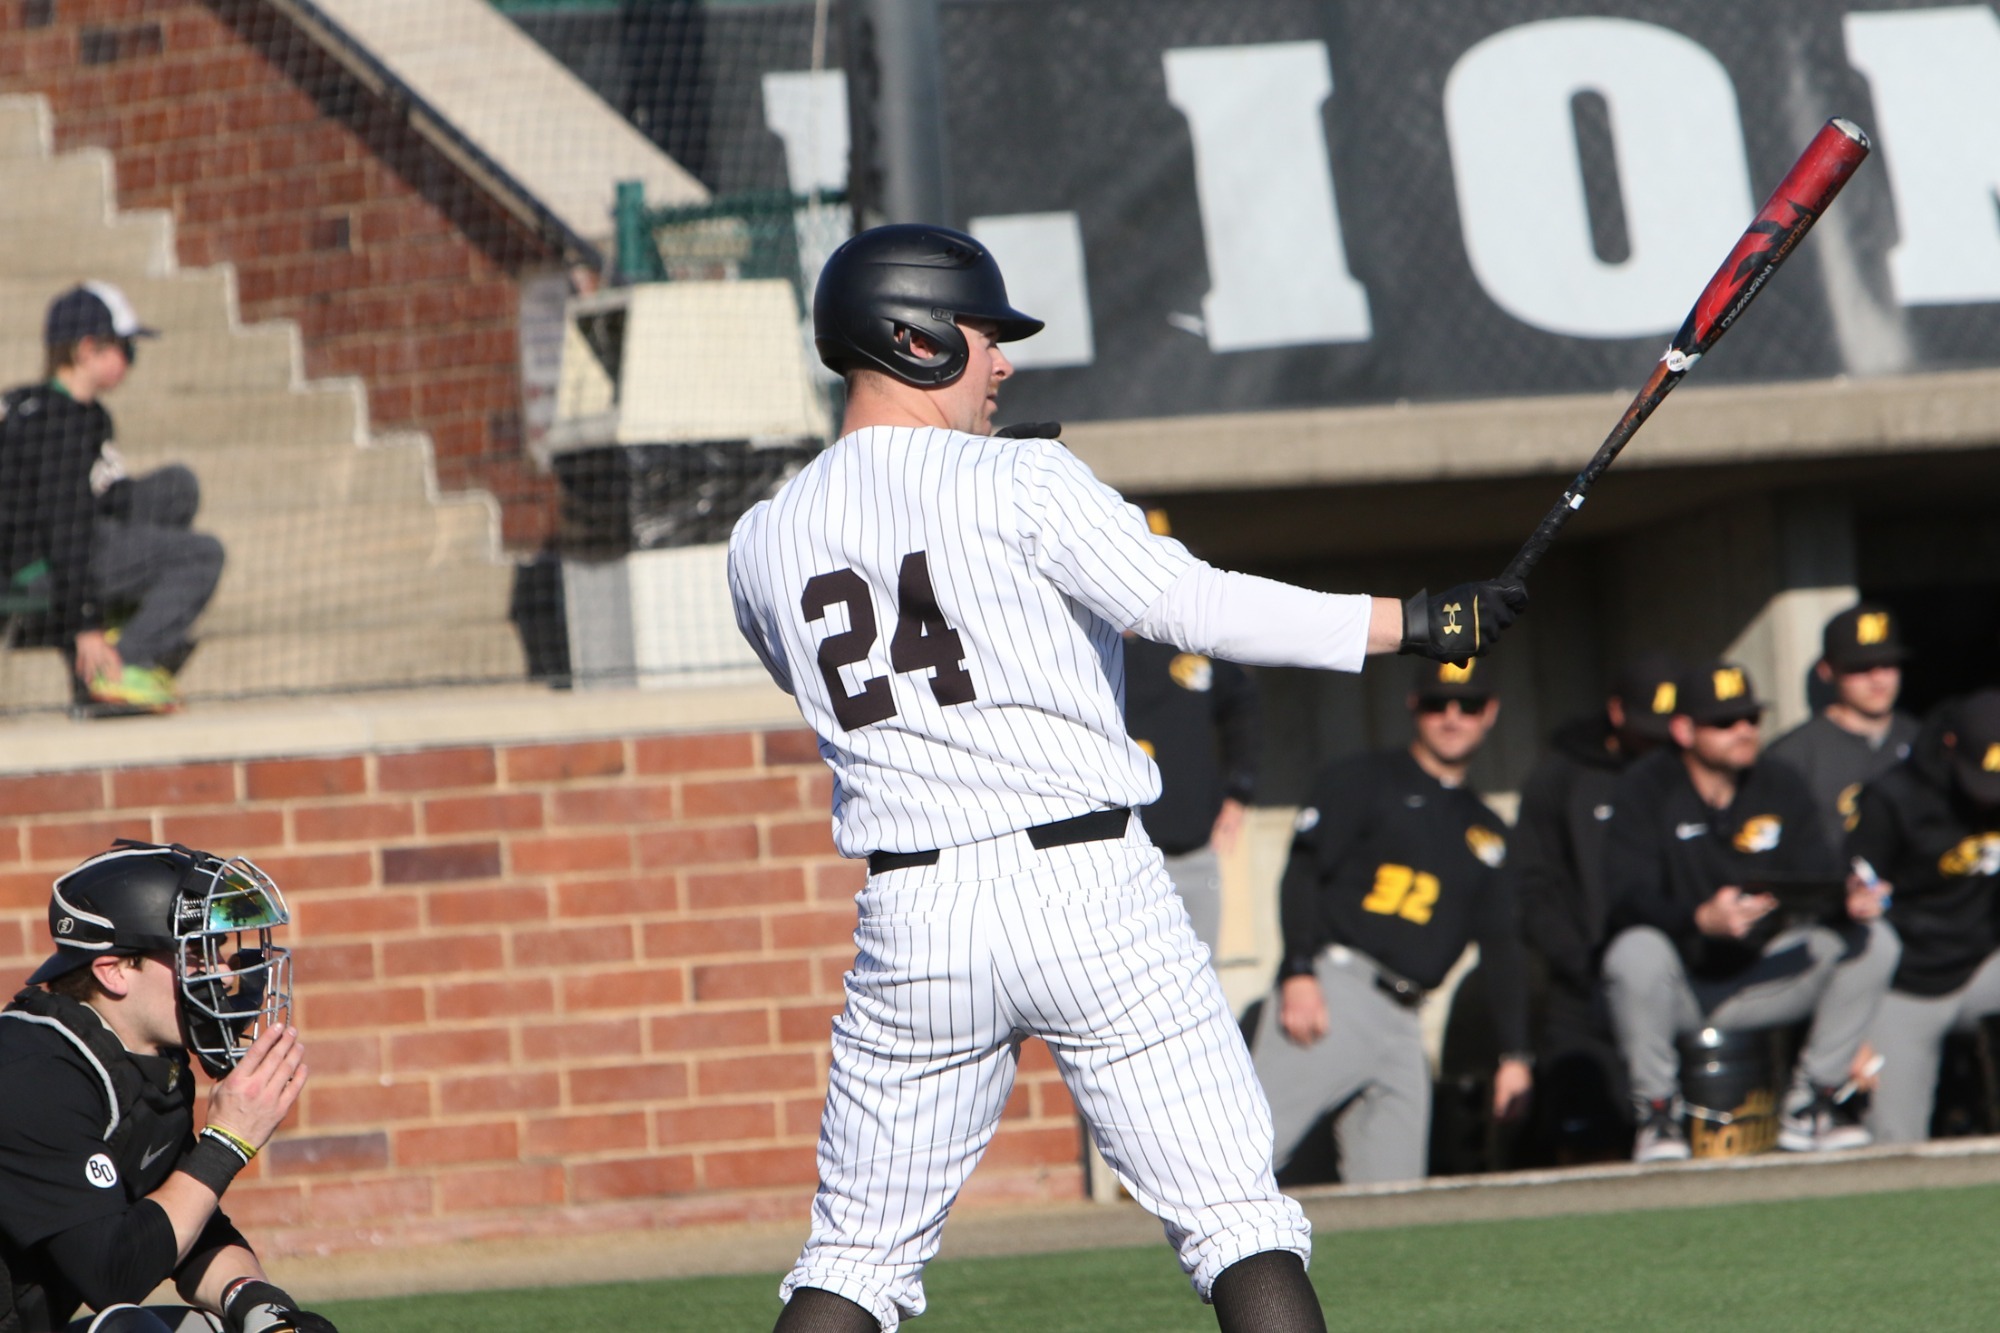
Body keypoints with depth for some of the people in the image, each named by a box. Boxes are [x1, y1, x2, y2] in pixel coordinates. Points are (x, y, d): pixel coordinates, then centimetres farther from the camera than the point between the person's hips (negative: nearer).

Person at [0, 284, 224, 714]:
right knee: (204, 555, -6)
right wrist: (84, 627, -24)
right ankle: (123, 663, -12)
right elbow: (66, 526, -24)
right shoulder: (67, 420, -20)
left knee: (179, 486, 16)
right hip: (41, 566, -10)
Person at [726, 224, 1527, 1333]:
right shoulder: (1017, 483, -5)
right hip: (1088, 888, -4)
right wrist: (1416, 622, -8)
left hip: (911, 917, 4)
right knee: (1238, 1218, -1)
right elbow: (1197, 607, -13)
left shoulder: (763, 545, 8)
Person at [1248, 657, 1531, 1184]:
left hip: (1403, 1019, 6)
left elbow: (1501, 946, 22)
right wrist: (1300, 973, -17)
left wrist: (1514, 1054, 12)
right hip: (1333, 991, -6)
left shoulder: (1486, 832, 25)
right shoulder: (1363, 780, 8)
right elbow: (1303, 871, -3)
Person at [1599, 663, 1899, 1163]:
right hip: (1680, 986, -4)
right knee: (1636, 951, -38)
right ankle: (1657, 1112, -18)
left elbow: (1820, 879, -2)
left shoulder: (1781, 788, 6)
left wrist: (1850, 902, -27)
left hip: (1761, 981, 4)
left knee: (1874, 941, -13)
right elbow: (1630, 903, -23)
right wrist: (1702, 919, -43)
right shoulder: (1646, 789, -9)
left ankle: (1809, 1104, -3)